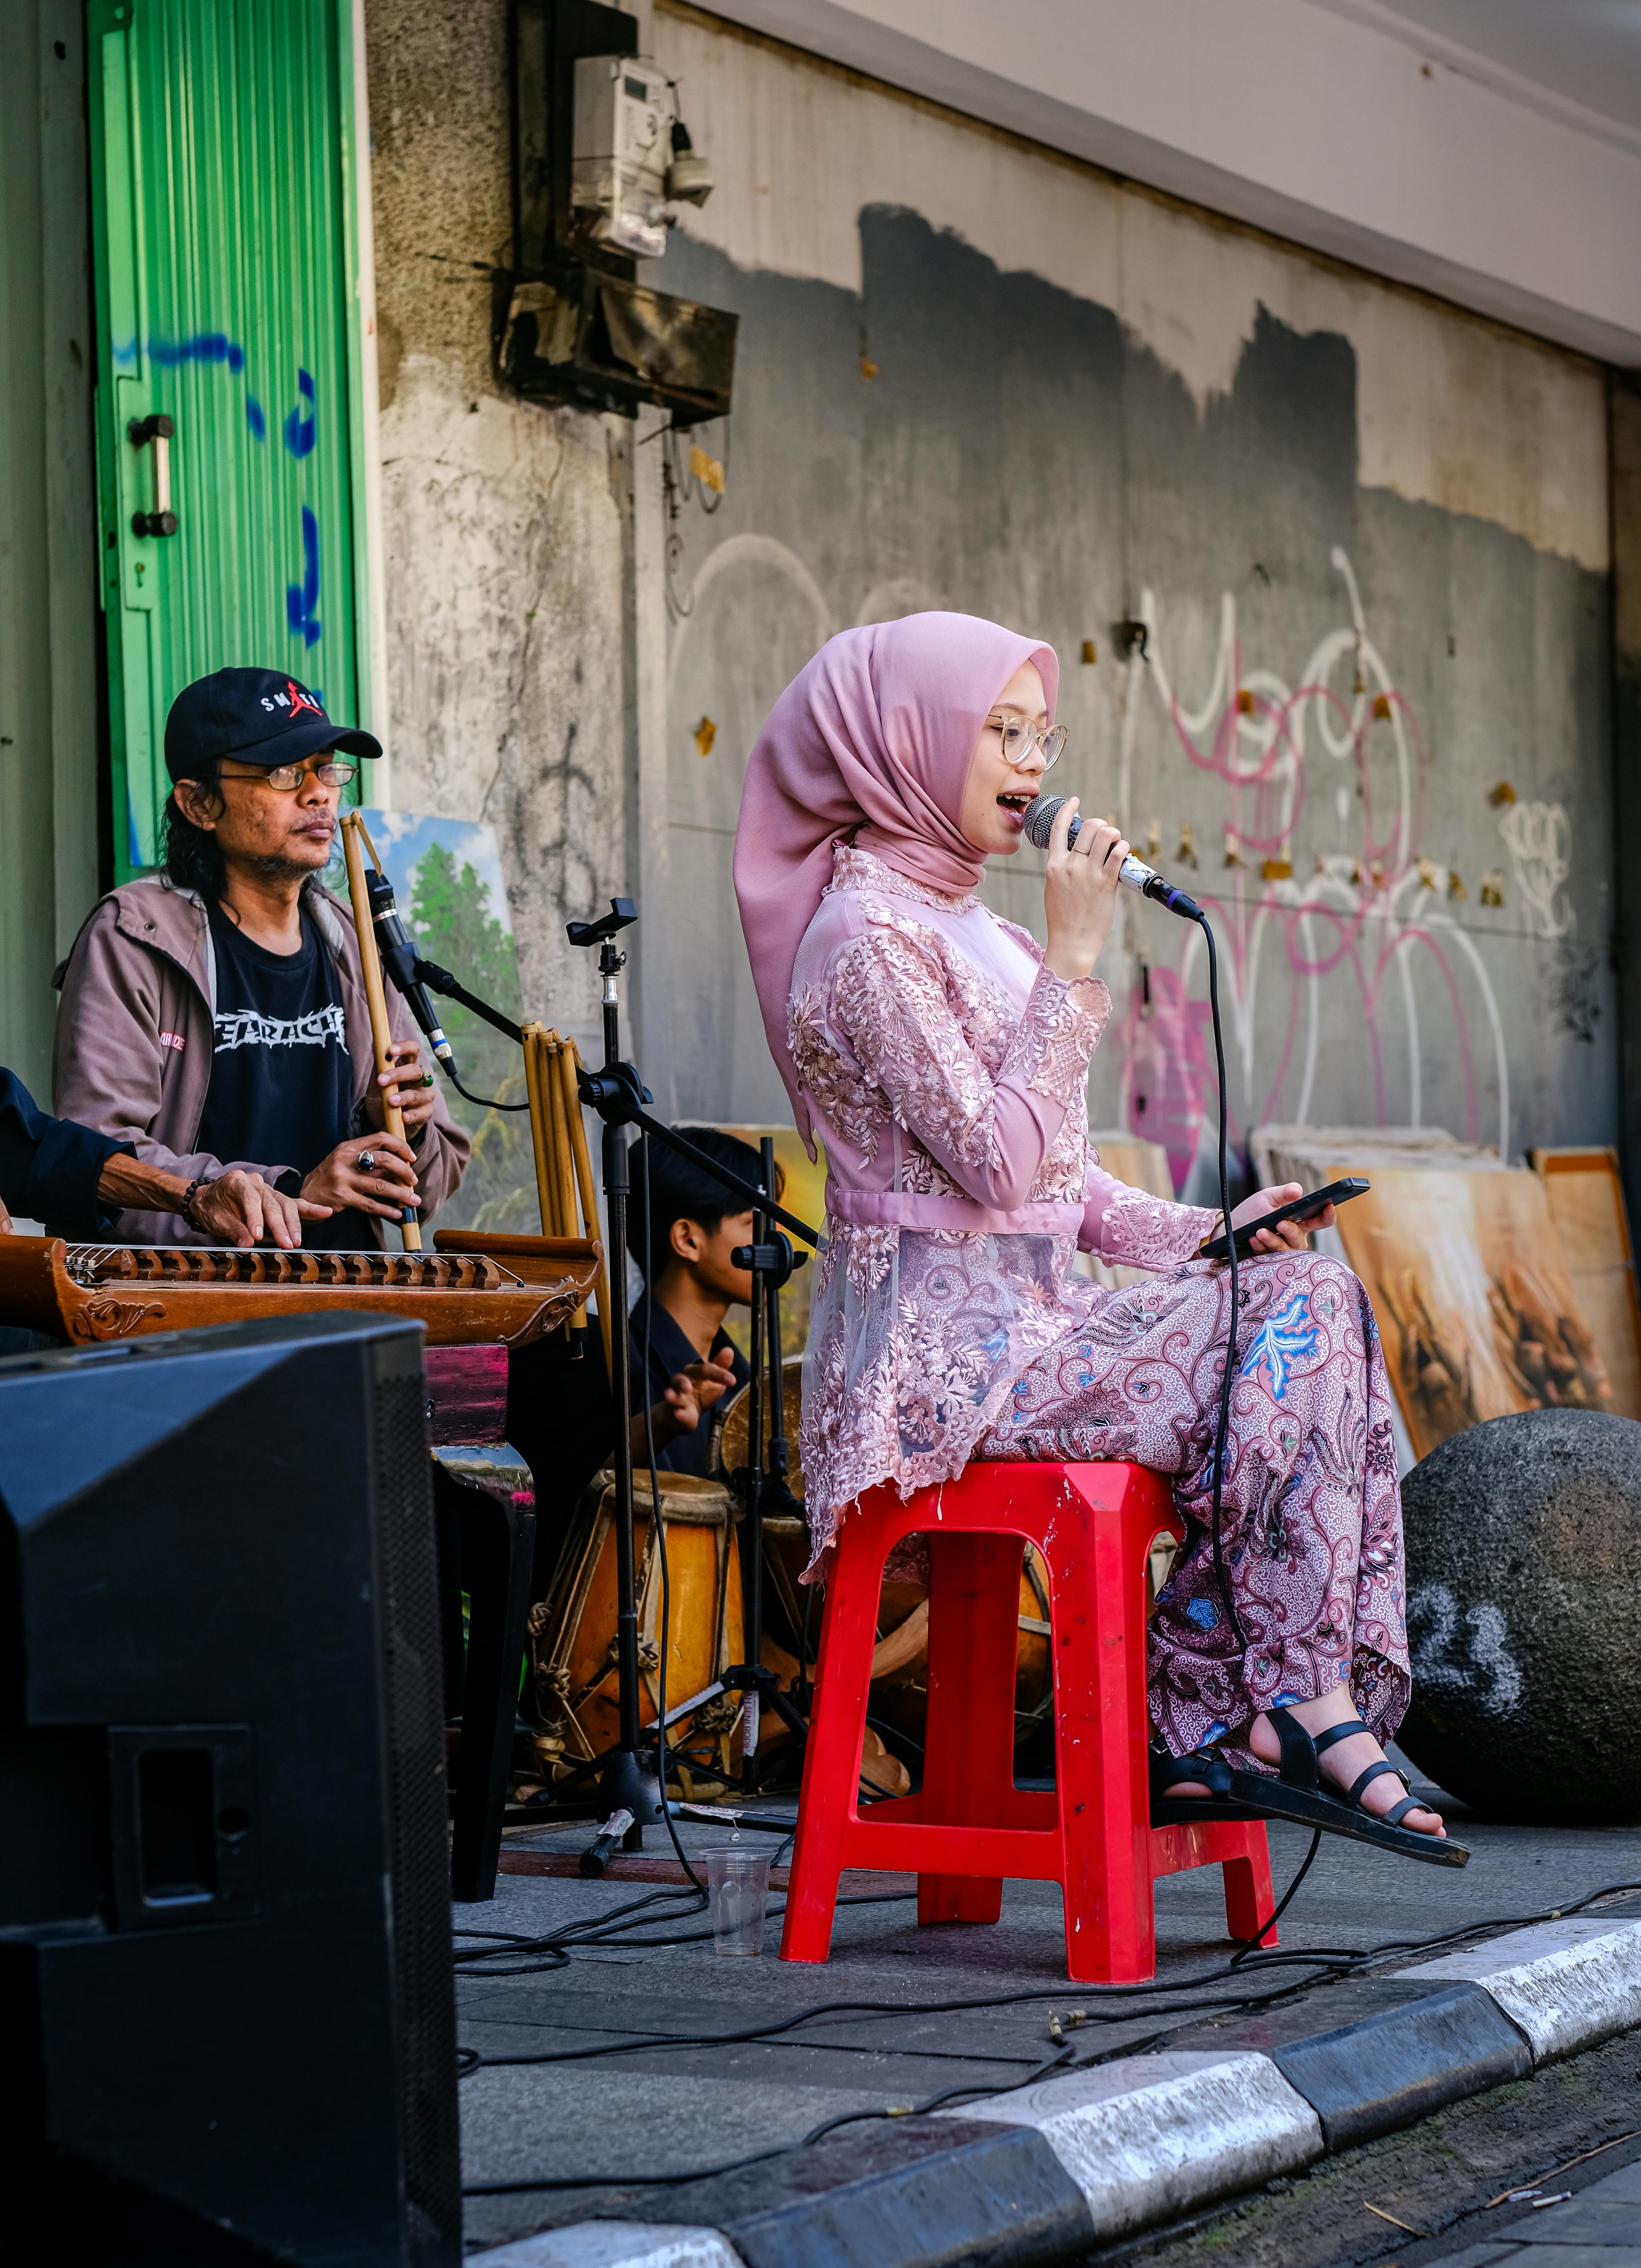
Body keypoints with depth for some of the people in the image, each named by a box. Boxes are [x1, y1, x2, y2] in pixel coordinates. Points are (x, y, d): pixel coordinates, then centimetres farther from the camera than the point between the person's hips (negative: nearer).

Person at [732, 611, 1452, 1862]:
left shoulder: (975, 930, 20)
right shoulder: (868, 933, -11)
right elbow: (996, 1163, -20)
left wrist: (1204, 1232, 3)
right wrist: (1073, 956, -16)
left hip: (1030, 1317, 9)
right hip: (944, 1350, -9)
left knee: (1317, 1297, -9)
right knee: (1287, 1358, -20)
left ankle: (1215, 1733, -14)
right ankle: (1297, 1703, -8)